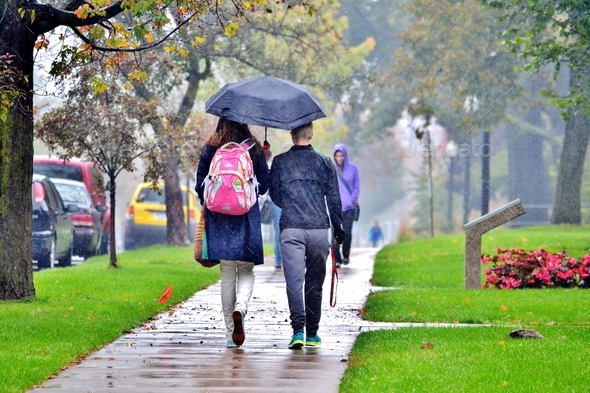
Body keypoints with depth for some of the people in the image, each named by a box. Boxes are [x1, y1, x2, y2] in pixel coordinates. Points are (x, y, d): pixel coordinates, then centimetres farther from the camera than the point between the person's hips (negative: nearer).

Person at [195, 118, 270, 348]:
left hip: (219, 217, 1)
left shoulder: (211, 148, 1)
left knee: (227, 275, 7)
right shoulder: (254, 149, 0)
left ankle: (231, 333, 7)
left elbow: (200, 186, 2)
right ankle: (240, 307, -21)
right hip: (247, 217, -1)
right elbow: (264, 186, 4)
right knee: (246, 271, 10)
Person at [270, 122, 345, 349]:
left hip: (290, 229, -1)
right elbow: (334, 200, 7)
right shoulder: (324, 162, 6)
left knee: (294, 281, -5)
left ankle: (298, 330, -19)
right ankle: (312, 334, 15)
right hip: (319, 229, 1)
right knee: (314, 283, 10)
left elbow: (275, 196, 13)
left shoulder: (279, 162, 5)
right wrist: (338, 229, 17)